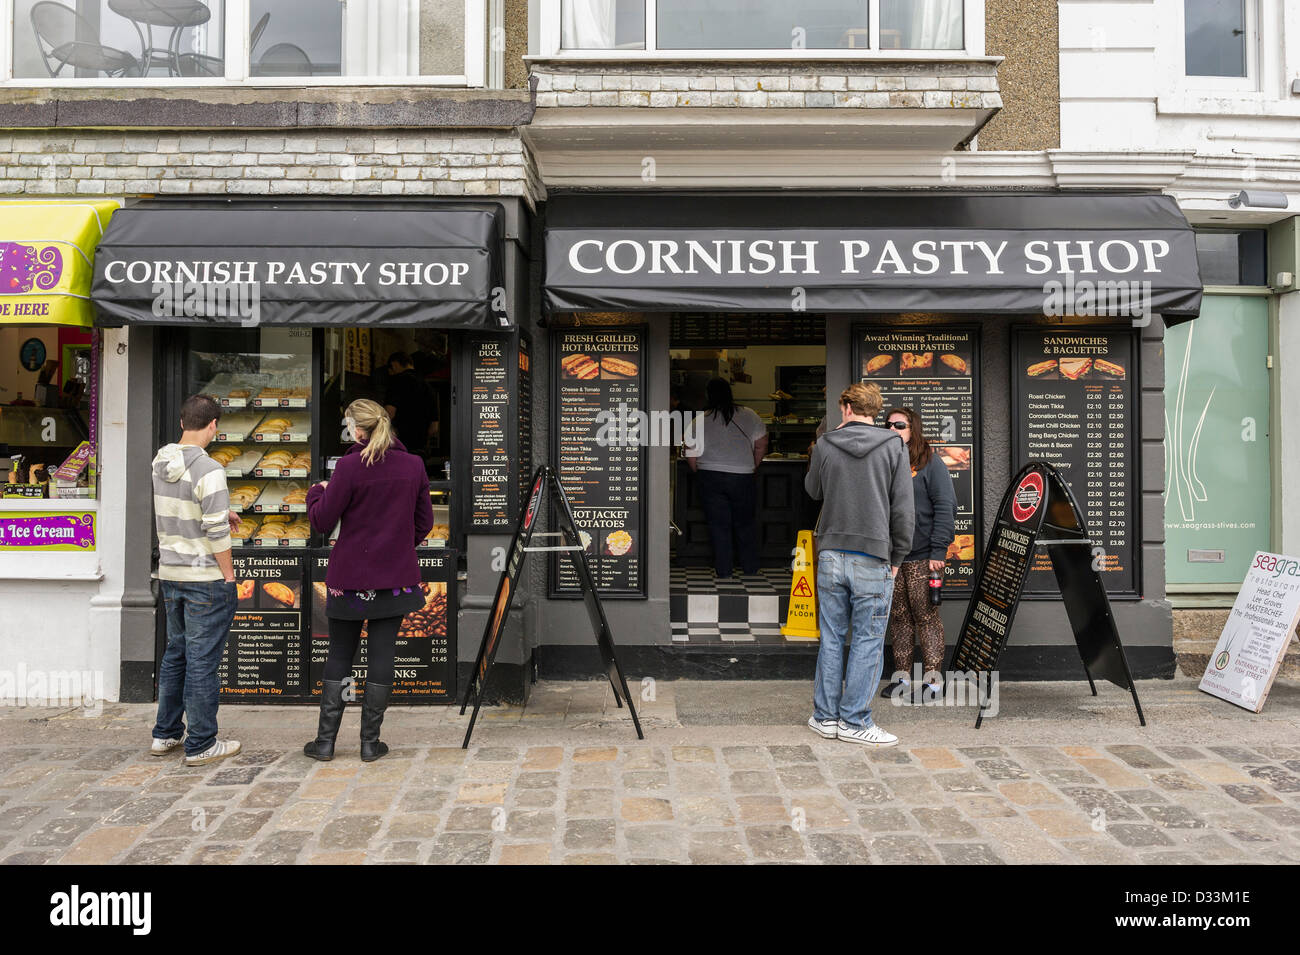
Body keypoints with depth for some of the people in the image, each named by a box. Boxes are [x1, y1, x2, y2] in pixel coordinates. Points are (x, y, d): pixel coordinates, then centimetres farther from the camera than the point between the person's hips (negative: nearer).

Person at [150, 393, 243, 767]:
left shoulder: (161, 463, 5)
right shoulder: (208, 470, -19)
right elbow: (216, 533, -20)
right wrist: (228, 574, -9)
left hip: (170, 572, 8)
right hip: (205, 577, -8)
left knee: (176, 653, 19)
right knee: (202, 660, 1)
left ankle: (166, 734, 30)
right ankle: (201, 745, 10)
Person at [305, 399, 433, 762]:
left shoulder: (350, 466, -12)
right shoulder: (414, 465, 0)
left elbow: (322, 521, -7)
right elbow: (424, 522, 6)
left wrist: (316, 492, 12)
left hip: (351, 576, -2)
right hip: (396, 576, 2)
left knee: (339, 656, 11)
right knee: (381, 656, 8)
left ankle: (326, 740, 17)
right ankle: (370, 742, 14)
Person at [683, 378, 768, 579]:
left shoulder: (699, 422, -1)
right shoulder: (749, 415, 4)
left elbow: (691, 457, 1)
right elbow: (761, 445, 7)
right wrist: (753, 467, 18)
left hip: (710, 477, -1)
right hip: (742, 477, 1)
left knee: (718, 525, 7)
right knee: (745, 523, 15)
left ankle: (724, 571, 9)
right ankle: (751, 568, 21)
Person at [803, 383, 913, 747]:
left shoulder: (824, 445, 1)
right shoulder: (893, 448, -3)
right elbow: (903, 509, -4)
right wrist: (897, 557, 4)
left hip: (830, 556, 3)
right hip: (873, 560, -2)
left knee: (831, 638, 11)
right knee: (867, 642, 4)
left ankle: (825, 716, 17)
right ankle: (854, 720, 8)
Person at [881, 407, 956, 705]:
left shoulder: (930, 462, -3)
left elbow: (945, 507, -7)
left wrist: (938, 550, -14)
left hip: (922, 555, -5)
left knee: (926, 616, -2)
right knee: (898, 616, 10)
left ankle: (933, 680, 6)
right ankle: (901, 677, 18)